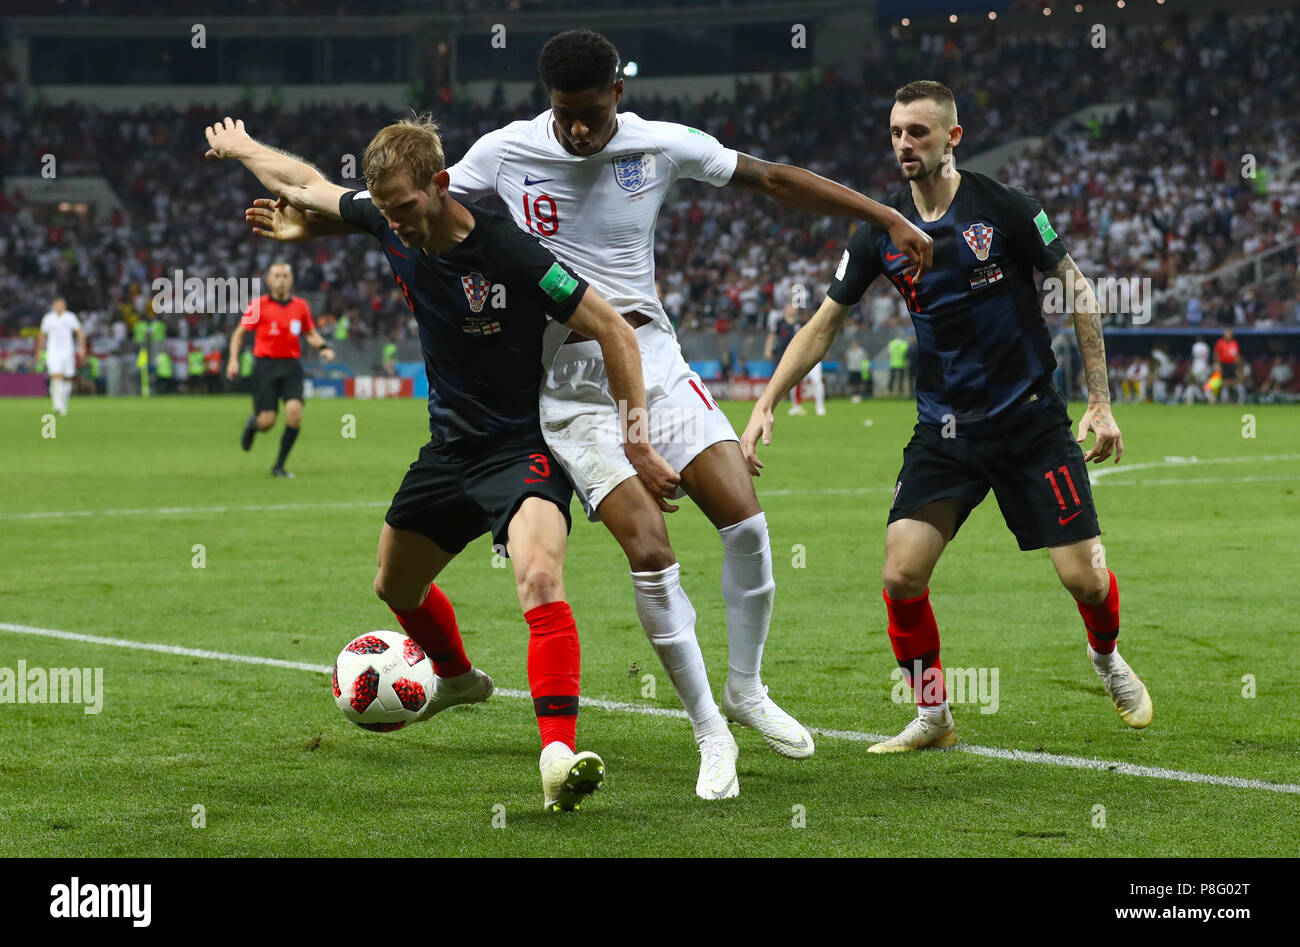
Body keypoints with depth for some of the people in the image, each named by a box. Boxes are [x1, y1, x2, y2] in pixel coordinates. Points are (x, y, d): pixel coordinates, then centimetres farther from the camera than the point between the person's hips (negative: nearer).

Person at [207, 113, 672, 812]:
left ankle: (559, 755, -44)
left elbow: (613, 330, -20)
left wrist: (635, 440, -21)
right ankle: (456, 677, 56)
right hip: (450, 444, 8)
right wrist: (242, 149, 29)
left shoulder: (509, 252, -26)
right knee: (395, 585, 24)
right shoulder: (388, 222, -7)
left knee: (540, 578, -33)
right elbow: (308, 185, 14)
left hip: (523, 449, -8)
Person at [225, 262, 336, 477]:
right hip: (266, 365, -2)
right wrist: (233, 359, -6)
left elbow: (310, 333, 21)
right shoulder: (258, 305, -2)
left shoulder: (300, 305, 7)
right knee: (267, 422, -9)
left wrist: (323, 347, 2)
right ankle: (252, 424, 32)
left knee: (294, 411, -19)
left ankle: (279, 466, -5)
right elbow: (239, 332, 6)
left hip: (291, 365, 2)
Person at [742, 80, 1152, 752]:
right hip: (943, 430, 3)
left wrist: (1100, 401, -3)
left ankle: (1107, 658, 30)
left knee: (1084, 577, -6)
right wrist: (765, 404, 0)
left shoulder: (1004, 209, -10)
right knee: (900, 576, -12)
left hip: (1031, 421, -3)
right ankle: (932, 717, 8)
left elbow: (1078, 289, -1)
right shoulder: (881, 231, 0)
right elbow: (823, 324, 8)